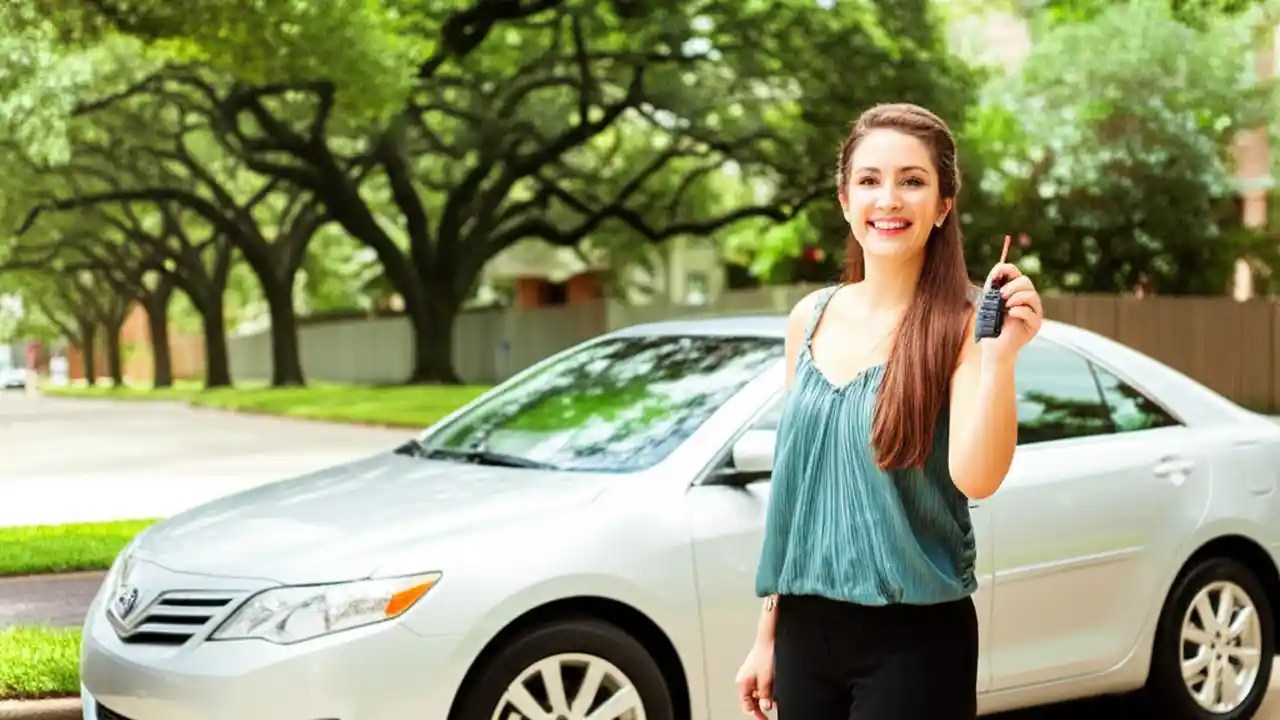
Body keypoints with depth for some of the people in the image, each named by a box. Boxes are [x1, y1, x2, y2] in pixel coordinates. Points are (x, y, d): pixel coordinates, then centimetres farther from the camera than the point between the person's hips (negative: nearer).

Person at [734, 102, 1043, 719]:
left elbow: (976, 479, -21)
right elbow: (792, 481, 9)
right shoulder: (810, 319, 5)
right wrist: (768, 632, 11)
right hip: (806, 629, 5)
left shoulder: (961, 323, -9)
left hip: (913, 639, -4)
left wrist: (999, 356, -33)